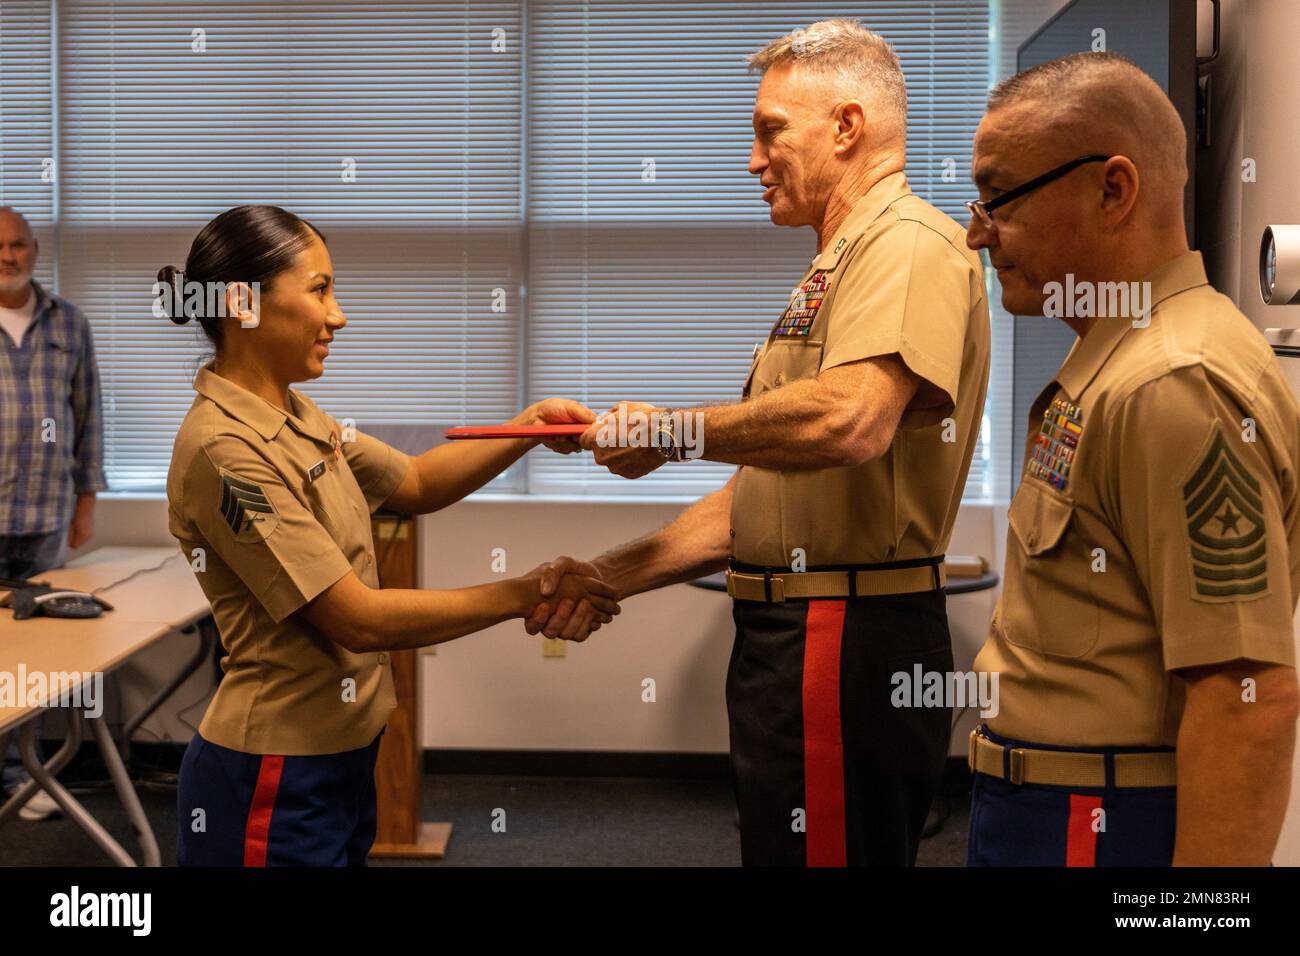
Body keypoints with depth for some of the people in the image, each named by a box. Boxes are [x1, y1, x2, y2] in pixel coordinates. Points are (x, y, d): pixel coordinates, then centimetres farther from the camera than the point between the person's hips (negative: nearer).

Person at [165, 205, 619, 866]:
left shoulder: (294, 416, 6)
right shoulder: (223, 449, -22)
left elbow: (415, 483, 15)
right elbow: (359, 619, -22)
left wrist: (529, 428, -1)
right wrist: (527, 594, -15)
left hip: (339, 756, 9)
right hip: (274, 780, -9)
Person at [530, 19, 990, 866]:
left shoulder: (909, 242, -11)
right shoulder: (838, 267, 22)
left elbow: (848, 421, -30)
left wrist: (673, 431, -14)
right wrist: (613, 576, 13)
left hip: (846, 641, -10)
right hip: (796, 634, 10)